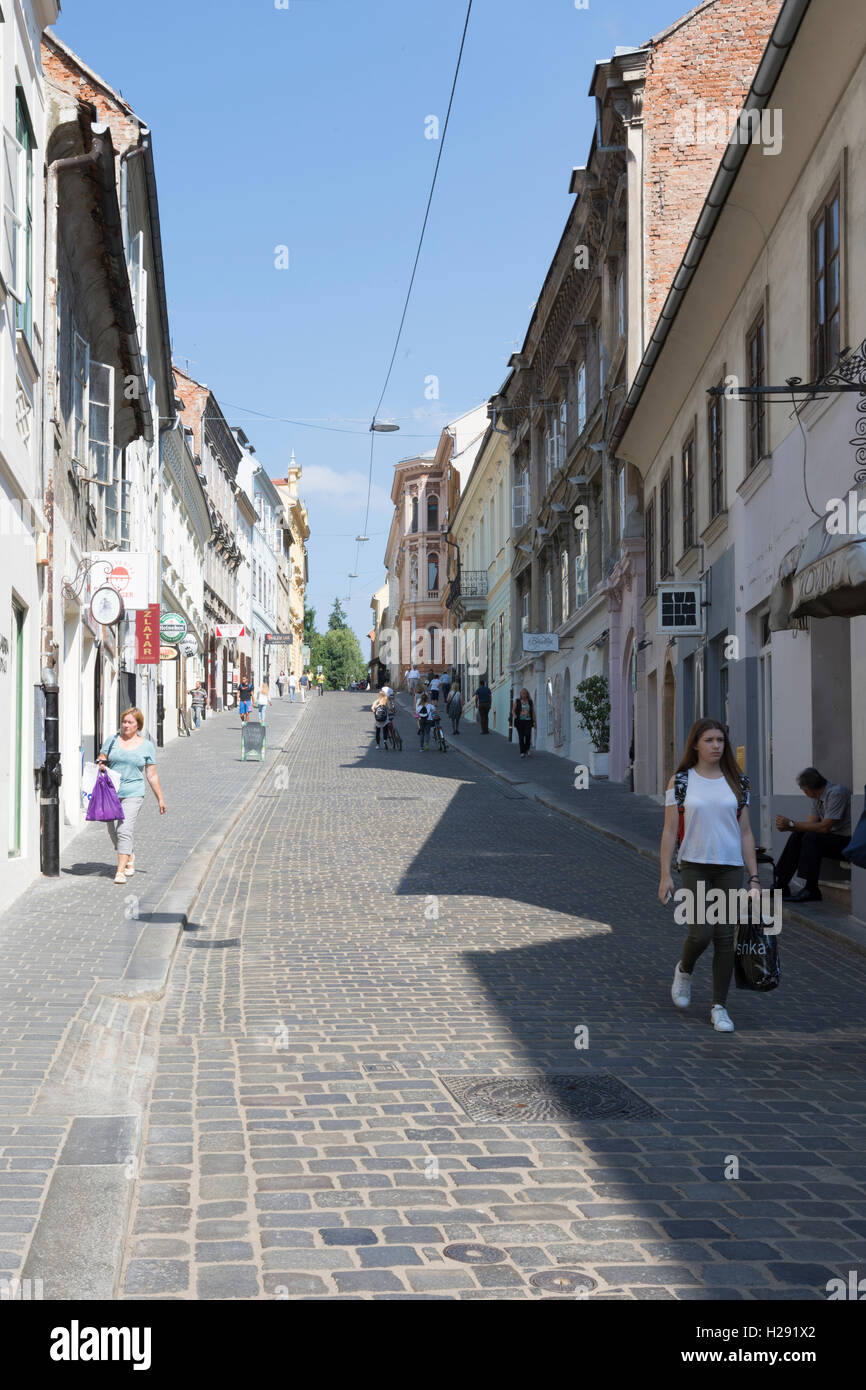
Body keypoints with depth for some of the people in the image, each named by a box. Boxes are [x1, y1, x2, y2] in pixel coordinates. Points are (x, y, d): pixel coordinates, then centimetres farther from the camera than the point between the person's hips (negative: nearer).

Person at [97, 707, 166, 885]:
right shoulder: (112, 740, 9)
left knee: (125, 830, -15)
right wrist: (100, 765, -12)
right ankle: (130, 856, 37)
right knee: (113, 831, 9)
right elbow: (100, 762, 13)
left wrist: (160, 799, 9)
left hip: (133, 793, -3)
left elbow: (152, 775, 10)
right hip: (110, 793, 3)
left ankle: (120, 870, -13)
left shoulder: (146, 746, 6)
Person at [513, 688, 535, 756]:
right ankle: (522, 752, -1)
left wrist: (534, 722, 5)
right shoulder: (517, 701, 8)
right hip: (520, 721, 0)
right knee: (521, 737, -5)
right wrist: (515, 716, -16)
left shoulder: (530, 702, 11)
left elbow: (533, 712, 11)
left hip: (528, 721, 0)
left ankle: (527, 749, 4)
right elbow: (513, 711, 6)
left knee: (528, 735, -17)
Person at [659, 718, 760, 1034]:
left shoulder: (736, 782, 7)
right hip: (695, 866, -2)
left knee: (725, 937, 1)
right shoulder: (680, 781, 1)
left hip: (730, 868, 2)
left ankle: (719, 1007, 12)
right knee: (701, 932, -13)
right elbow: (670, 830, 0)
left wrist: (754, 878, 4)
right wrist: (665, 874, -5)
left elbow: (745, 833, 8)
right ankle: (684, 971, 21)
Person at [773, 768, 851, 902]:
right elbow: (810, 823, 5)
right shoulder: (819, 797, 11)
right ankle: (781, 885, 1)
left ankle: (811, 890, -26)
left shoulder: (836, 793, -19)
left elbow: (824, 827, -23)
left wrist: (792, 824, -20)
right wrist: (787, 826, -11)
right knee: (796, 836, 1)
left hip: (847, 840, -10)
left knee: (811, 838, -27)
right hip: (833, 837, 10)